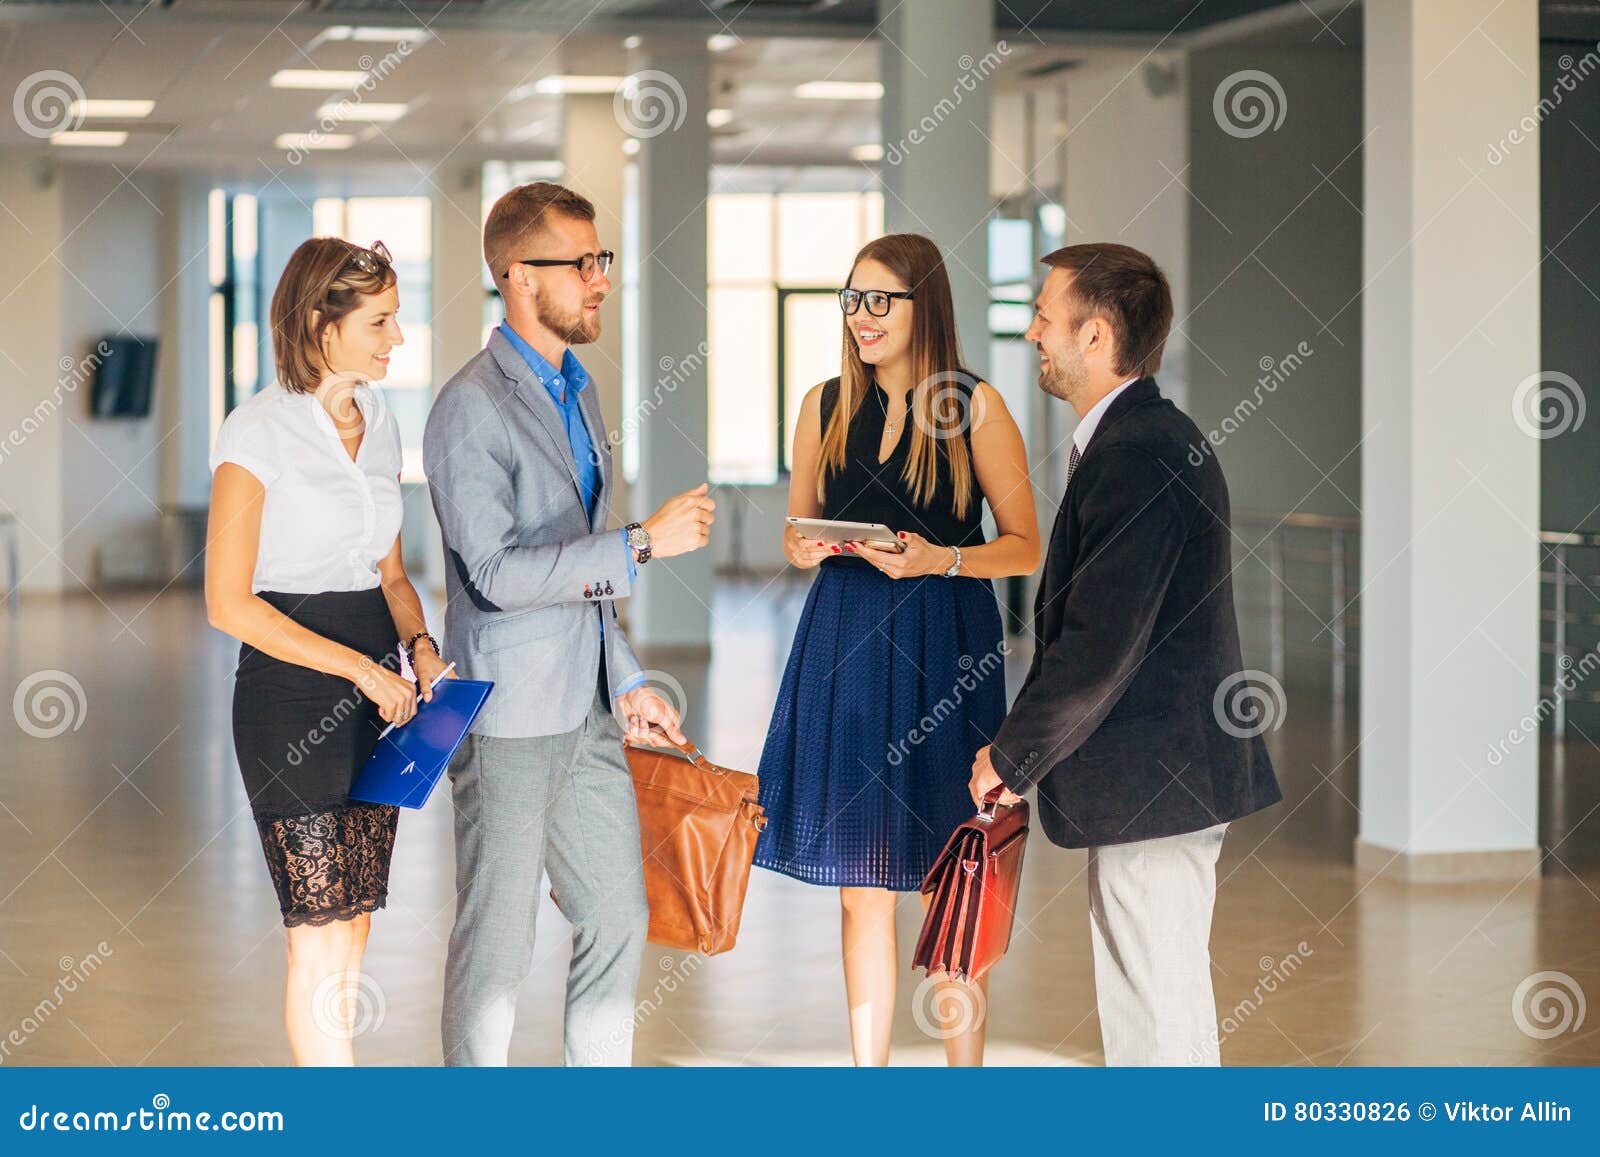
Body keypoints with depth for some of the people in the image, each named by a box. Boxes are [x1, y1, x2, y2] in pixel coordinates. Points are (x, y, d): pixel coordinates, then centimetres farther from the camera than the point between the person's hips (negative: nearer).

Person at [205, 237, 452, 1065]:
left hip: (373, 693, 7)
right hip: (290, 695, -7)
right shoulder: (257, 432, -11)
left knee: (352, 928, 9)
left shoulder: (379, 426, 10)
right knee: (322, 937, -4)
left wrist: (418, 643, -2)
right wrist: (360, 667, -16)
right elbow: (229, 602, -14)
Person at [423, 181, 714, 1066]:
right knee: (498, 939, 1)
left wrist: (629, 680, 19)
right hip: (508, 718, -9)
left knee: (618, 916, 13)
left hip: (587, 711, 9)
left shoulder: (574, 391, 14)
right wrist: (643, 544, -23)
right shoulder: (472, 407, -15)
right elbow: (495, 572, -24)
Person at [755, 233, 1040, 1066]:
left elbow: (1025, 547, -1)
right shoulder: (825, 406, 9)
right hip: (844, 649, 4)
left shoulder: (977, 407, -2)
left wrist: (940, 560, -16)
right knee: (860, 889, 7)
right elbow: (797, 533, 18)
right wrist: (805, 551, -5)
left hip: (943, 650, -3)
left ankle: (965, 1069, 11)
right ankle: (867, 1070, 15)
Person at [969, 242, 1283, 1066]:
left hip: (1152, 782, -11)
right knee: (1155, 1006, 18)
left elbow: (1098, 646, -23)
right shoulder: (1150, 438, 14)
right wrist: (1023, 749, 12)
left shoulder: (1136, 459, -20)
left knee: (1156, 1018, -2)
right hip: (1161, 776, 11)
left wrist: (1012, 759, -10)